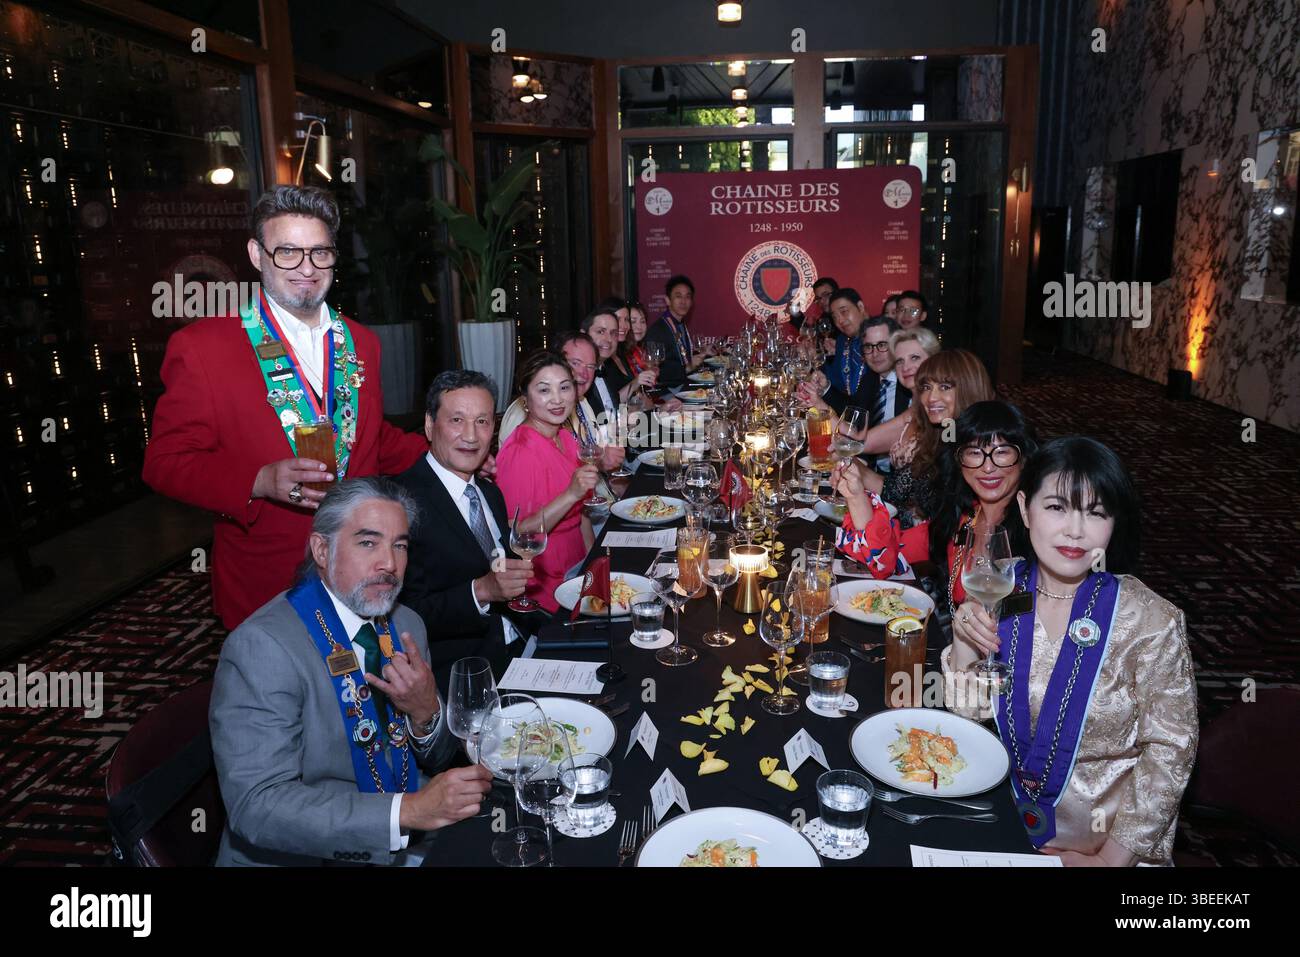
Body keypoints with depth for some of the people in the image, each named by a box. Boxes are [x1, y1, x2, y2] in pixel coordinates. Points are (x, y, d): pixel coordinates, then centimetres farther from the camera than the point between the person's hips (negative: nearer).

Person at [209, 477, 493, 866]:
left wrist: (425, 711, -12)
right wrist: (408, 810, -29)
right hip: (305, 855, -6)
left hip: (401, 847, 6)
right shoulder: (261, 647, -16)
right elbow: (257, 805, -23)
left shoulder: (407, 625, 3)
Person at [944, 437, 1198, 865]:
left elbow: (1168, 752, -10)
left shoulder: (1150, 623, -17)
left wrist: (1112, 858, -11)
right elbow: (967, 710, -2)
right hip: (1005, 812, 2)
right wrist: (963, 642, -19)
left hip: (1104, 836, -1)